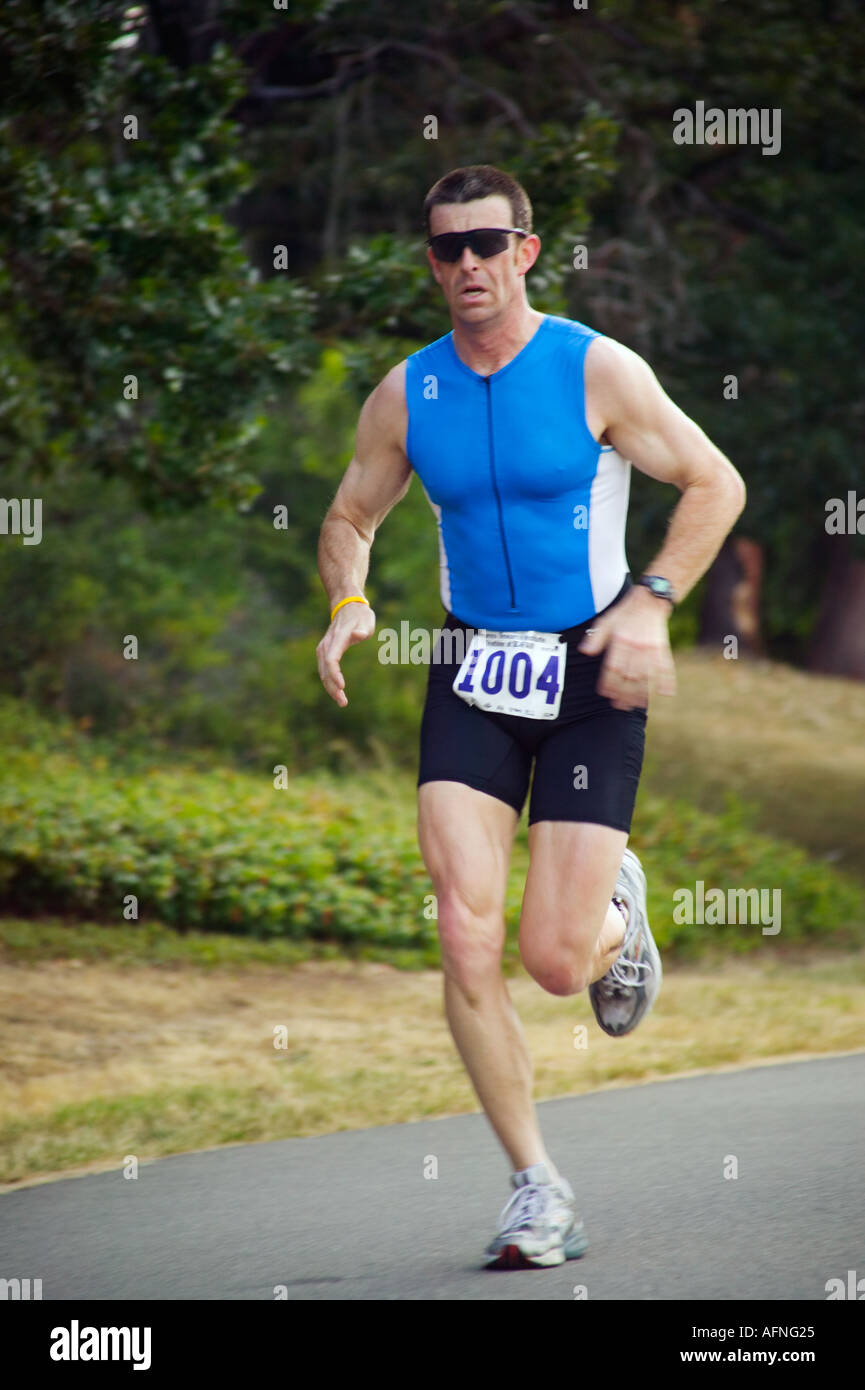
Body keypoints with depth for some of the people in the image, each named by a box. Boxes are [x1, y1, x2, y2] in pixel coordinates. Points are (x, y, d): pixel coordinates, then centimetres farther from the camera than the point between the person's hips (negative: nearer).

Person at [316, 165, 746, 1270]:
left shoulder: (597, 370, -7)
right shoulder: (405, 395, 3)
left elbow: (715, 485, -2)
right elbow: (349, 519, 16)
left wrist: (650, 604, -14)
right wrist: (349, 601, -5)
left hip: (589, 674, -3)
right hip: (470, 671, 3)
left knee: (557, 962, -7)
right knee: (466, 945, -11)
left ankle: (616, 915, 32)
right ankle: (538, 1191, 1)